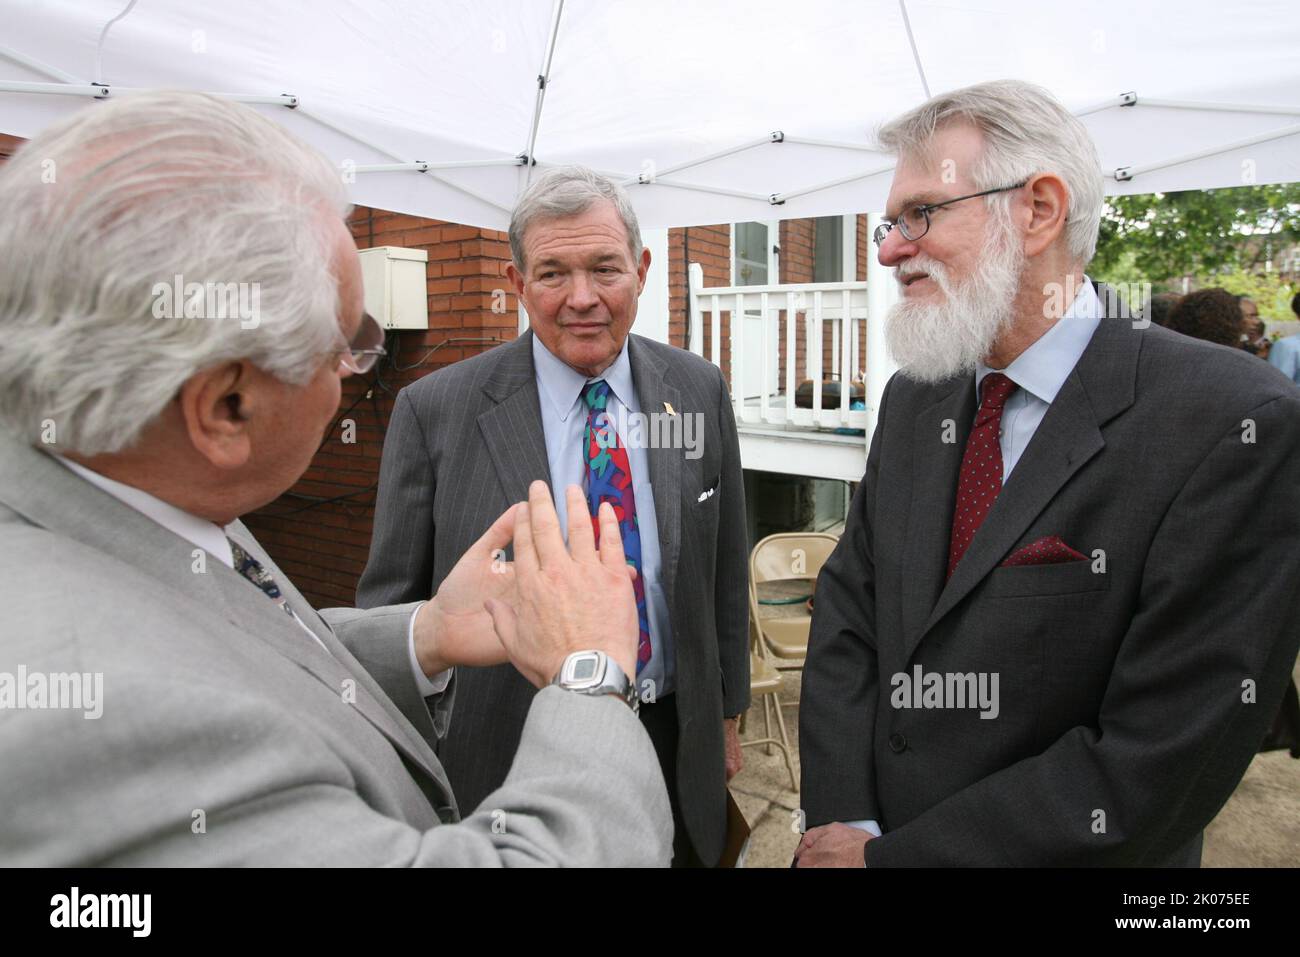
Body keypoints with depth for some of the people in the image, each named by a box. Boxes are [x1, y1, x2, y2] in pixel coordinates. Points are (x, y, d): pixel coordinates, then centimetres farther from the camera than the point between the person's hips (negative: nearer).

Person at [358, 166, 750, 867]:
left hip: (675, 752, 3)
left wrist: (727, 713, 11)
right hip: (507, 757, -2)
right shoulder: (434, 411, -13)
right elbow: (392, 603, -7)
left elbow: (726, 567, 5)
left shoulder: (700, 391, -3)